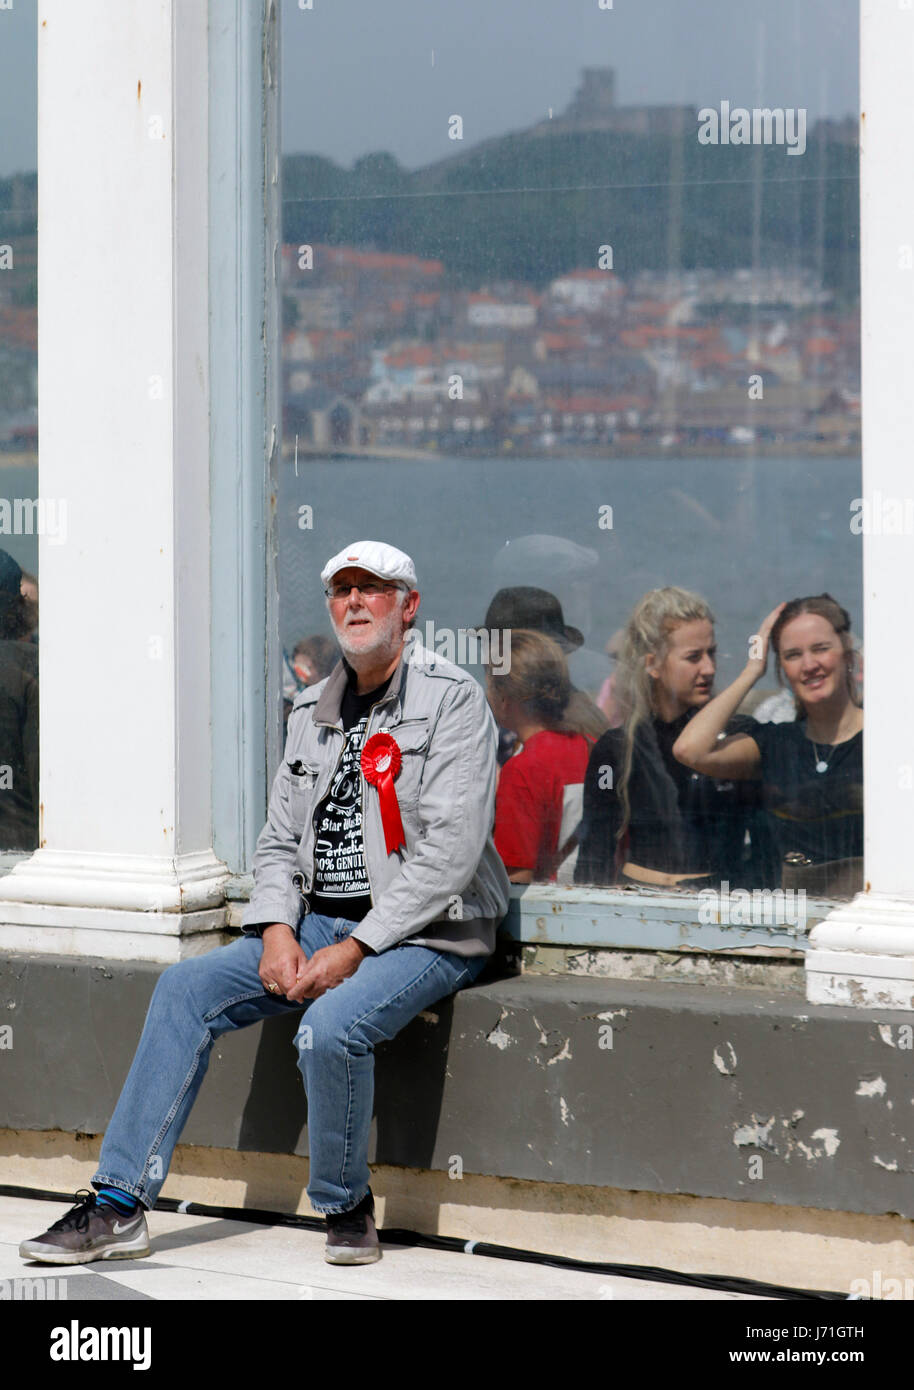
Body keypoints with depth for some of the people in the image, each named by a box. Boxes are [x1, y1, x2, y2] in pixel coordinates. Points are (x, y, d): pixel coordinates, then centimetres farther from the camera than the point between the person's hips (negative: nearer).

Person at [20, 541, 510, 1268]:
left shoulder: (452, 698, -8)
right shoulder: (315, 709, 14)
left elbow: (450, 853, -16)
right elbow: (280, 839, 15)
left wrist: (356, 949, -19)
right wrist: (277, 929, -5)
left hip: (427, 934, -7)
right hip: (319, 927, 7)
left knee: (330, 1027, -33)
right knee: (187, 986, -8)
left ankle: (348, 1206, -7)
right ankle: (119, 1205, -8)